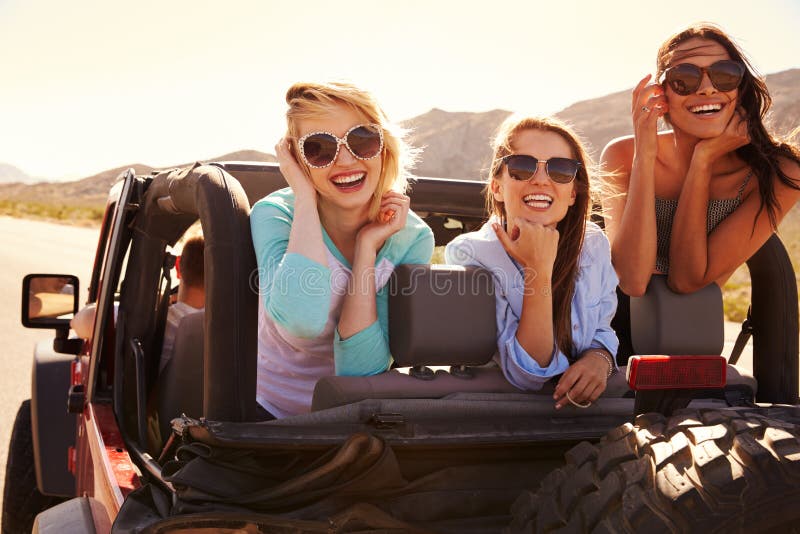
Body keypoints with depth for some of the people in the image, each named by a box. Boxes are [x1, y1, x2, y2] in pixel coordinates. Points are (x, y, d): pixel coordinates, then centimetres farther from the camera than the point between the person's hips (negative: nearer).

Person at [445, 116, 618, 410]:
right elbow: (528, 376, -20)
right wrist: (539, 271, -27)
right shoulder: (469, 254, -17)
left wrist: (600, 358, -14)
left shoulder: (594, 244, -4)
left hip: (581, 405, 4)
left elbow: (602, 331, 9)